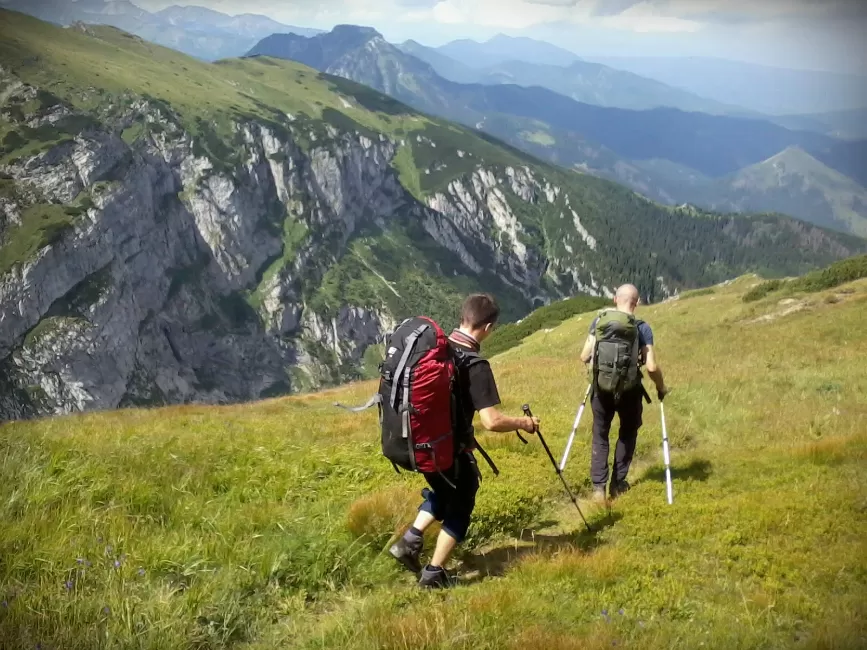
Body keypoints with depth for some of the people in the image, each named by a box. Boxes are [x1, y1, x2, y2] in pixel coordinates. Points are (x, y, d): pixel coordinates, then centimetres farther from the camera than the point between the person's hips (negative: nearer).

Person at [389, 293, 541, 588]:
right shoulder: (475, 365, -23)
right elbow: (491, 421, -26)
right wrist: (523, 423, -9)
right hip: (450, 449, -7)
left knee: (443, 493, 30)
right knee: (459, 507, 15)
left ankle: (410, 541, 17)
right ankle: (433, 574, 19)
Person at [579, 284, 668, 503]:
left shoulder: (599, 322, -2)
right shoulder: (643, 328, -8)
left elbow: (584, 357, -2)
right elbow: (651, 367, -13)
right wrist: (661, 387, 5)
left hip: (601, 388, 1)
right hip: (629, 390, -1)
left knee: (600, 436, 14)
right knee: (628, 433, 21)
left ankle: (598, 487, 2)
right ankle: (617, 484, 21)